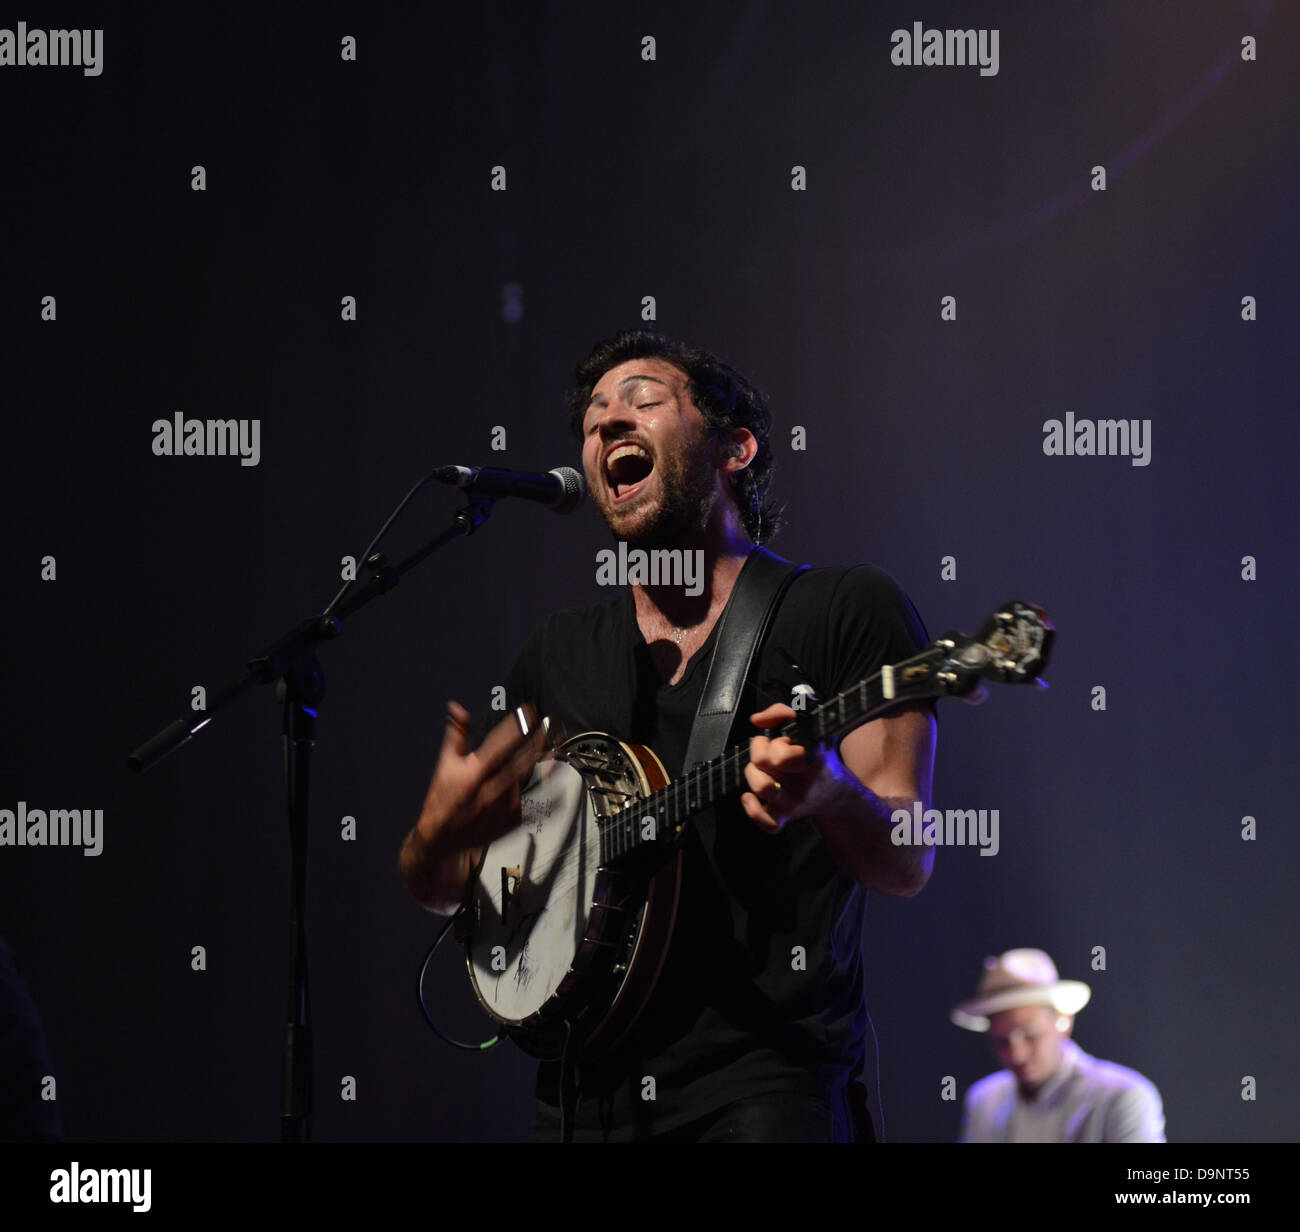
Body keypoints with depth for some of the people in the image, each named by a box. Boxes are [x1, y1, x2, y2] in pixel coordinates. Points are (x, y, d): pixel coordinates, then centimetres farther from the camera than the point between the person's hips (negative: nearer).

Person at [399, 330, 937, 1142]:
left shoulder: (848, 610, 3)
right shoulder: (559, 655, 18)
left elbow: (908, 866, -4)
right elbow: (443, 891, 20)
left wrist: (827, 793, -26)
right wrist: (438, 836, -3)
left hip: (768, 1077, -4)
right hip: (586, 1090, 4)